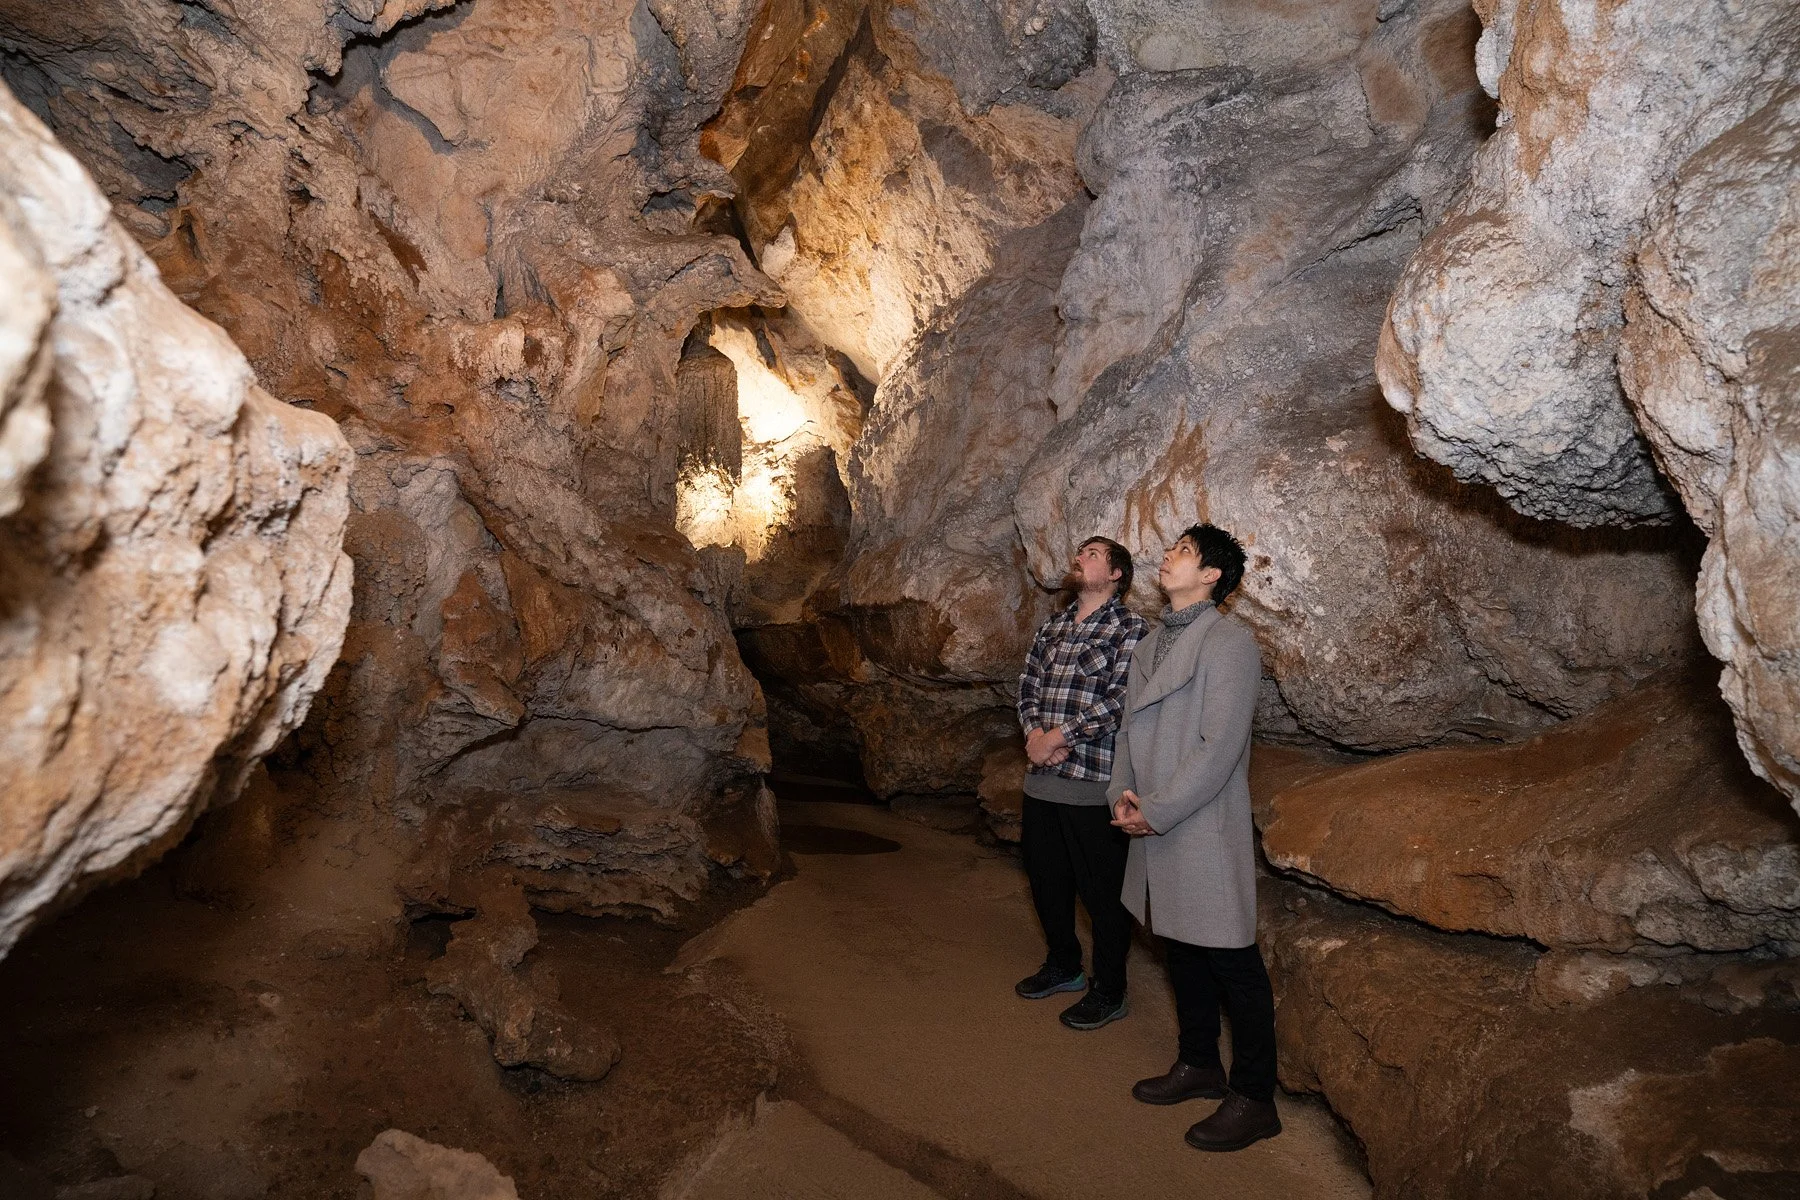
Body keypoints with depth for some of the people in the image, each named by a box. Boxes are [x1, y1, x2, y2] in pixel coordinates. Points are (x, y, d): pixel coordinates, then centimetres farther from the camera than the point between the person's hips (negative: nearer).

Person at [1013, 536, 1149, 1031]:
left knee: (1102, 892, 5)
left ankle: (1109, 992, 22)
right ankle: (1063, 965, 40)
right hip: (1041, 779, 7)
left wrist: (1059, 736, -16)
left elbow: (1119, 699, -17)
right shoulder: (1051, 629, 14)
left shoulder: (1129, 628, -7)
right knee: (1045, 878, 19)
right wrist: (1034, 733, -8)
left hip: (1093, 783, -7)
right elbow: (1028, 688, 11)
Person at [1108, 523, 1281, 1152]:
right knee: (1181, 949, 19)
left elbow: (1219, 747, -19)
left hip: (1206, 830, -8)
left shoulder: (1229, 642, -13)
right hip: (1155, 831, 8)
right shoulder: (1151, 644, 13)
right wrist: (1123, 792, 0)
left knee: (1232, 964, 2)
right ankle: (1199, 1064, 37)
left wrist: (1157, 812, -17)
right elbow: (1130, 727, 15)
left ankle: (1254, 1099, 16)